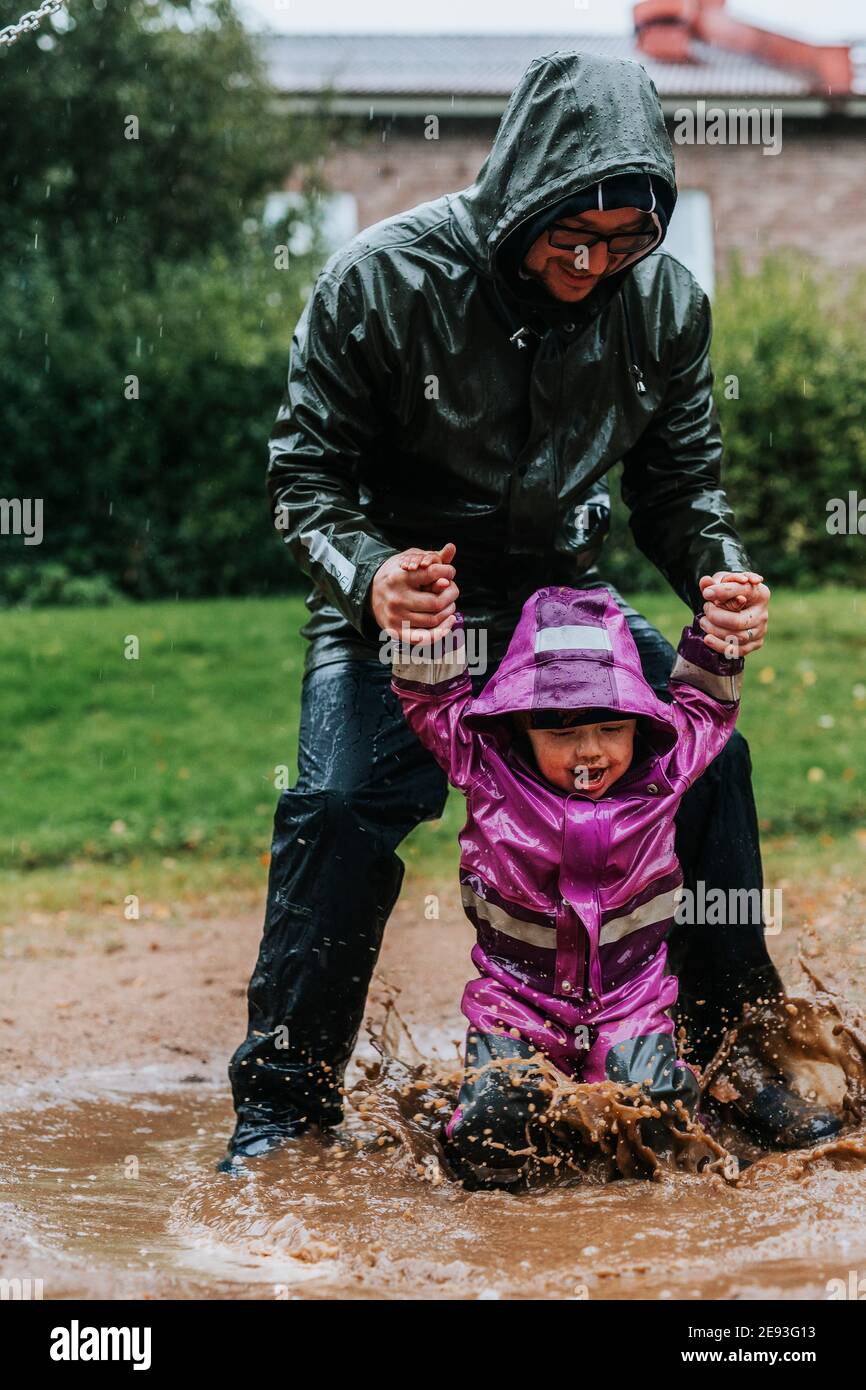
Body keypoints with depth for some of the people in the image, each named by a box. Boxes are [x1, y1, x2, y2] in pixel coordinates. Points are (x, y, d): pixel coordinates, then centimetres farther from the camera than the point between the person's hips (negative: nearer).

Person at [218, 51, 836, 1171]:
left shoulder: (666, 301, -8)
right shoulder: (379, 282, -20)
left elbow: (682, 481, 4)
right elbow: (307, 470, -13)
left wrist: (722, 576, -17)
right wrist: (368, 576, -32)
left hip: (563, 591, 4)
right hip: (399, 601, -4)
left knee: (708, 756, -7)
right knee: (343, 803, -23)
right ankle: (284, 1091, -7)